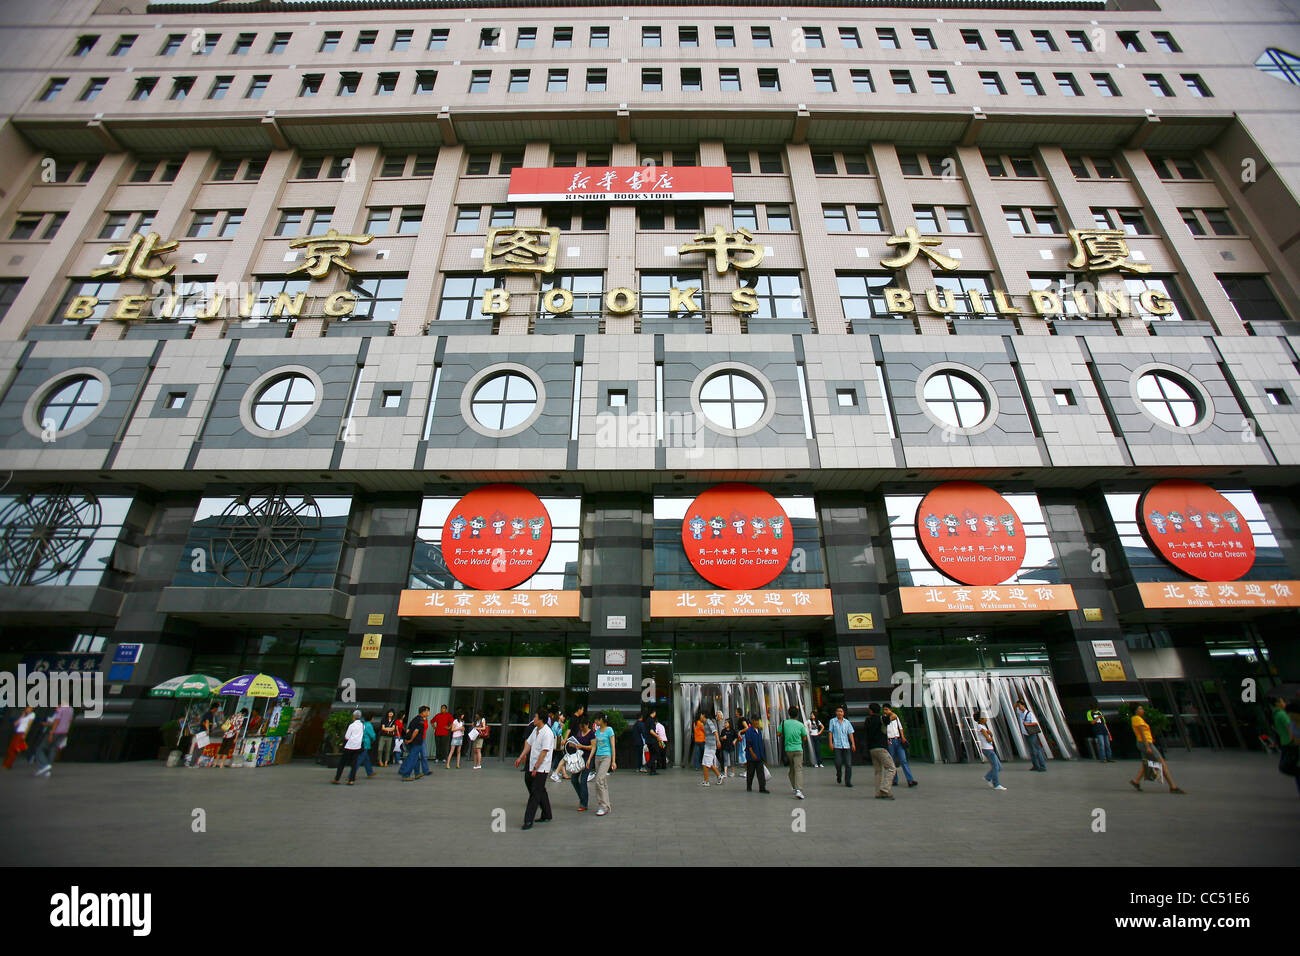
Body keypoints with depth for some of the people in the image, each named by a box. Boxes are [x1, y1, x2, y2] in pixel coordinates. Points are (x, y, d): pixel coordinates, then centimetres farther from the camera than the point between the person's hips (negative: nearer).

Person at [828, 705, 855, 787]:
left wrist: (853, 743, 0)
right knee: (838, 763, -7)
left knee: (848, 764, -3)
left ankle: (848, 782, 6)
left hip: (846, 745, 2)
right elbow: (830, 732, 3)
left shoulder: (847, 722, 12)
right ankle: (838, 776, 22)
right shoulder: (832, 721, 5)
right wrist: (831, 743, -5)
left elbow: (850, 733, 10)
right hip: (837, 745, -2)